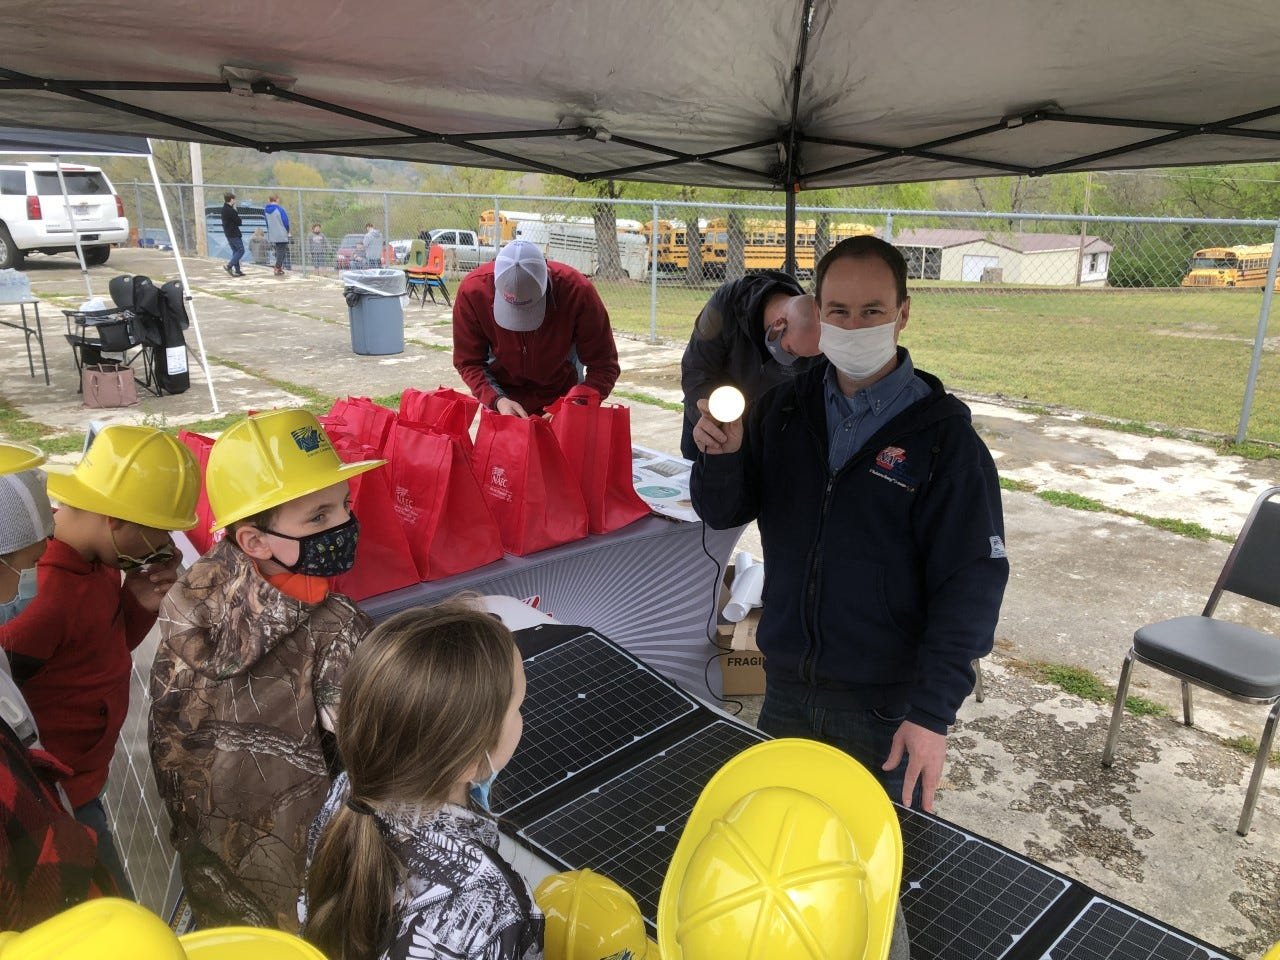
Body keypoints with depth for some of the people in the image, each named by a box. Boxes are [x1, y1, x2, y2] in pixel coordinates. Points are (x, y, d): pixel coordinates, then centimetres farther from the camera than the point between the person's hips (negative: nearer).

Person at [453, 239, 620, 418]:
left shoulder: (578, 292, -31)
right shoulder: (472, 291, -28)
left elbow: (604, 365, -22)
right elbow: (468, 362, -15)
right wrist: (497, 400, -31)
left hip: (562, 393, 0)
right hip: (502, 393, 1)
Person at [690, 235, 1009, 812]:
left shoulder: (943, 433, -13)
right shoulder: (784, 409, 0)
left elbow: (971, 583, -14)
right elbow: (722, 513, 3)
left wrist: (933, 712, -19)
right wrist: (722, 455, -18)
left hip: (886, 708, -3)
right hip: (785, 689, 4)